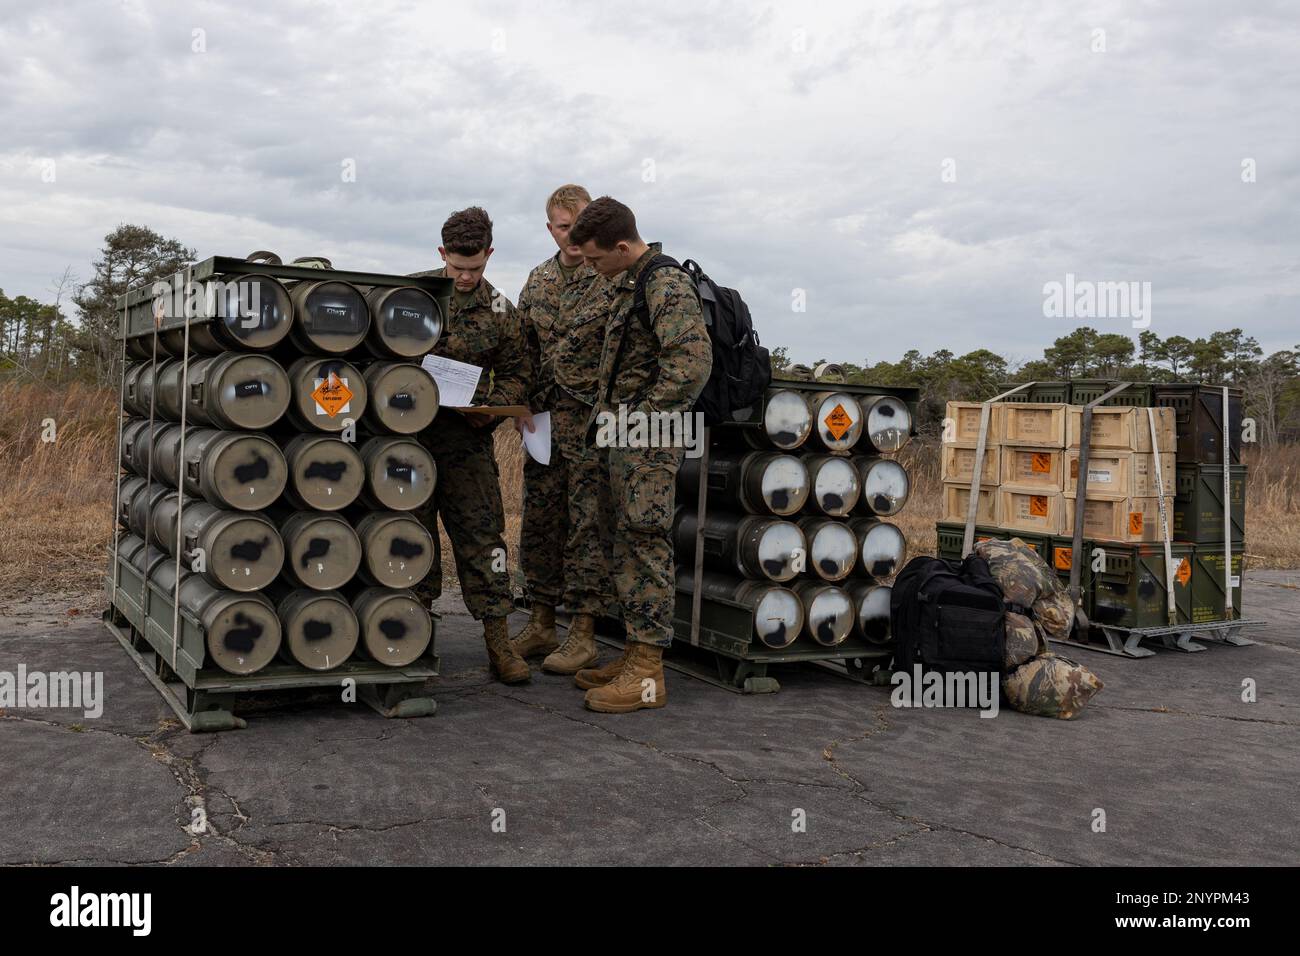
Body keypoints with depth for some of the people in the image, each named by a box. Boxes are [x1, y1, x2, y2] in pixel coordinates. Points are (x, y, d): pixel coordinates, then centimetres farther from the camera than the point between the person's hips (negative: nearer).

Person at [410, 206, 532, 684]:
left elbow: (515, 372, 11)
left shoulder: (499, 311, 4)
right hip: (410, 431, 0)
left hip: (467, 436, 1)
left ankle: (498, 642, 3)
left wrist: (494, 408, -8)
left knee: (482, 534, -1)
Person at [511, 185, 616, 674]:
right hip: (545, 417, 6)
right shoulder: (538, 281, 13)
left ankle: (583, 633, 3)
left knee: (588, 524, -4)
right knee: (539, 521, 10)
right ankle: (541, 624, 21)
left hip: (594, 418, -6)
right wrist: (521, 405, 10)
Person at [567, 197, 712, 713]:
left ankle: (647, 674, -3)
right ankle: (636, 653, 22)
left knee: (646, 544, -8)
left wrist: (639, 412, -19)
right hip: (629, 434, 10)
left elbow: (694, 361, -24)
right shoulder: (631, 282, 17)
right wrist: (609, 409, 17)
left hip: (650, 434, -10)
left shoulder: (666, 283, -14)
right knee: (629, 545, 13)